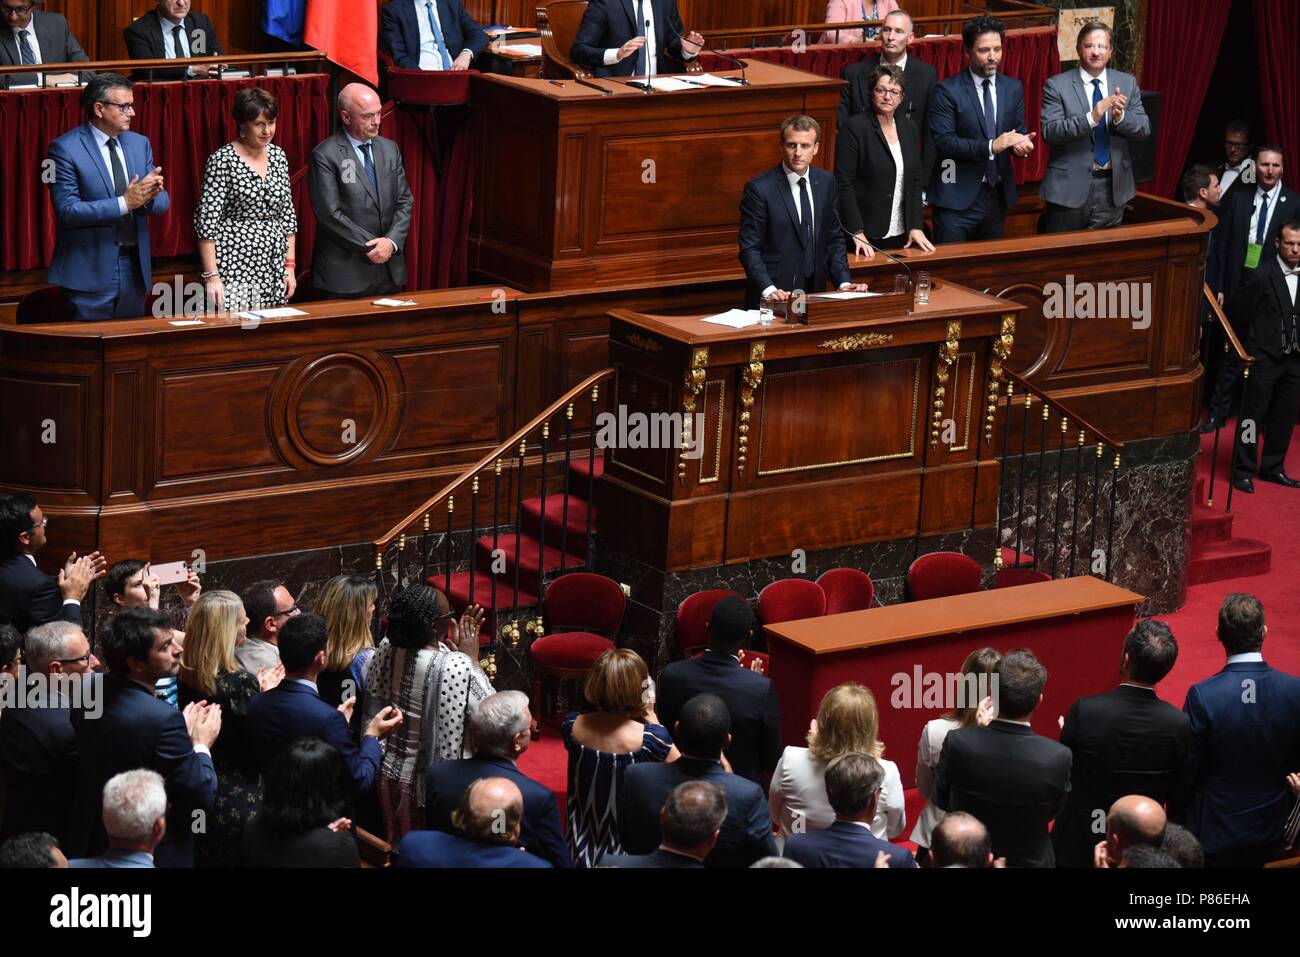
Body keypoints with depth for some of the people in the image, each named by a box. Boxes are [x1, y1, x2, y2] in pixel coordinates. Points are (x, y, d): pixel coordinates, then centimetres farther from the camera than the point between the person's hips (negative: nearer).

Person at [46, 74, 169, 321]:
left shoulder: (139, 144, 10)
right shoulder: (65, 149, -9)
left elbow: (163, 203, 8)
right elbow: (67, 210, -17)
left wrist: (151, 195, -17)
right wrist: (125, 203, -24)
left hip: (134, 268, 6)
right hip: (90, 270, -6)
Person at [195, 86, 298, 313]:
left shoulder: (278, 156, 10)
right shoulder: (222, 160, -7)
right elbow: (206, 222, -9)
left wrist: (290, 266, 9)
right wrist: (211, 276, -15)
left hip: (274, 271, 5)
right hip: (233, 269, -5)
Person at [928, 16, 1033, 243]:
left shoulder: (1013, 88, 8)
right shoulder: (947, 91, -9)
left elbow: (1017, 130, 11)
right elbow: (943, 142, -15)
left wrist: (1022, 142, -14)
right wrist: (990, 146, -25)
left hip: (998, 195, 5)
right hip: (958, 197, -5)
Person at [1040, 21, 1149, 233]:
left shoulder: (1127, 83, 7)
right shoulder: (1057, 85, -4)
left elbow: (1144, 129, 2)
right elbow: (1049, 132, -14)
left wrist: (1120, 117, -20)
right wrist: (1091, 118, -27)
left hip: (1112, 186, 3)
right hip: (1070, 186, -3)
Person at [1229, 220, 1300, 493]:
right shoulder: (1261, 276, -12)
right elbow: (1237, 314, -7)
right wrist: (1251, 345, 2)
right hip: (1264, 358, -5)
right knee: (1253, 416, 1)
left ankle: (1272, 468, 24)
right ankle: (1243, 471, 11)